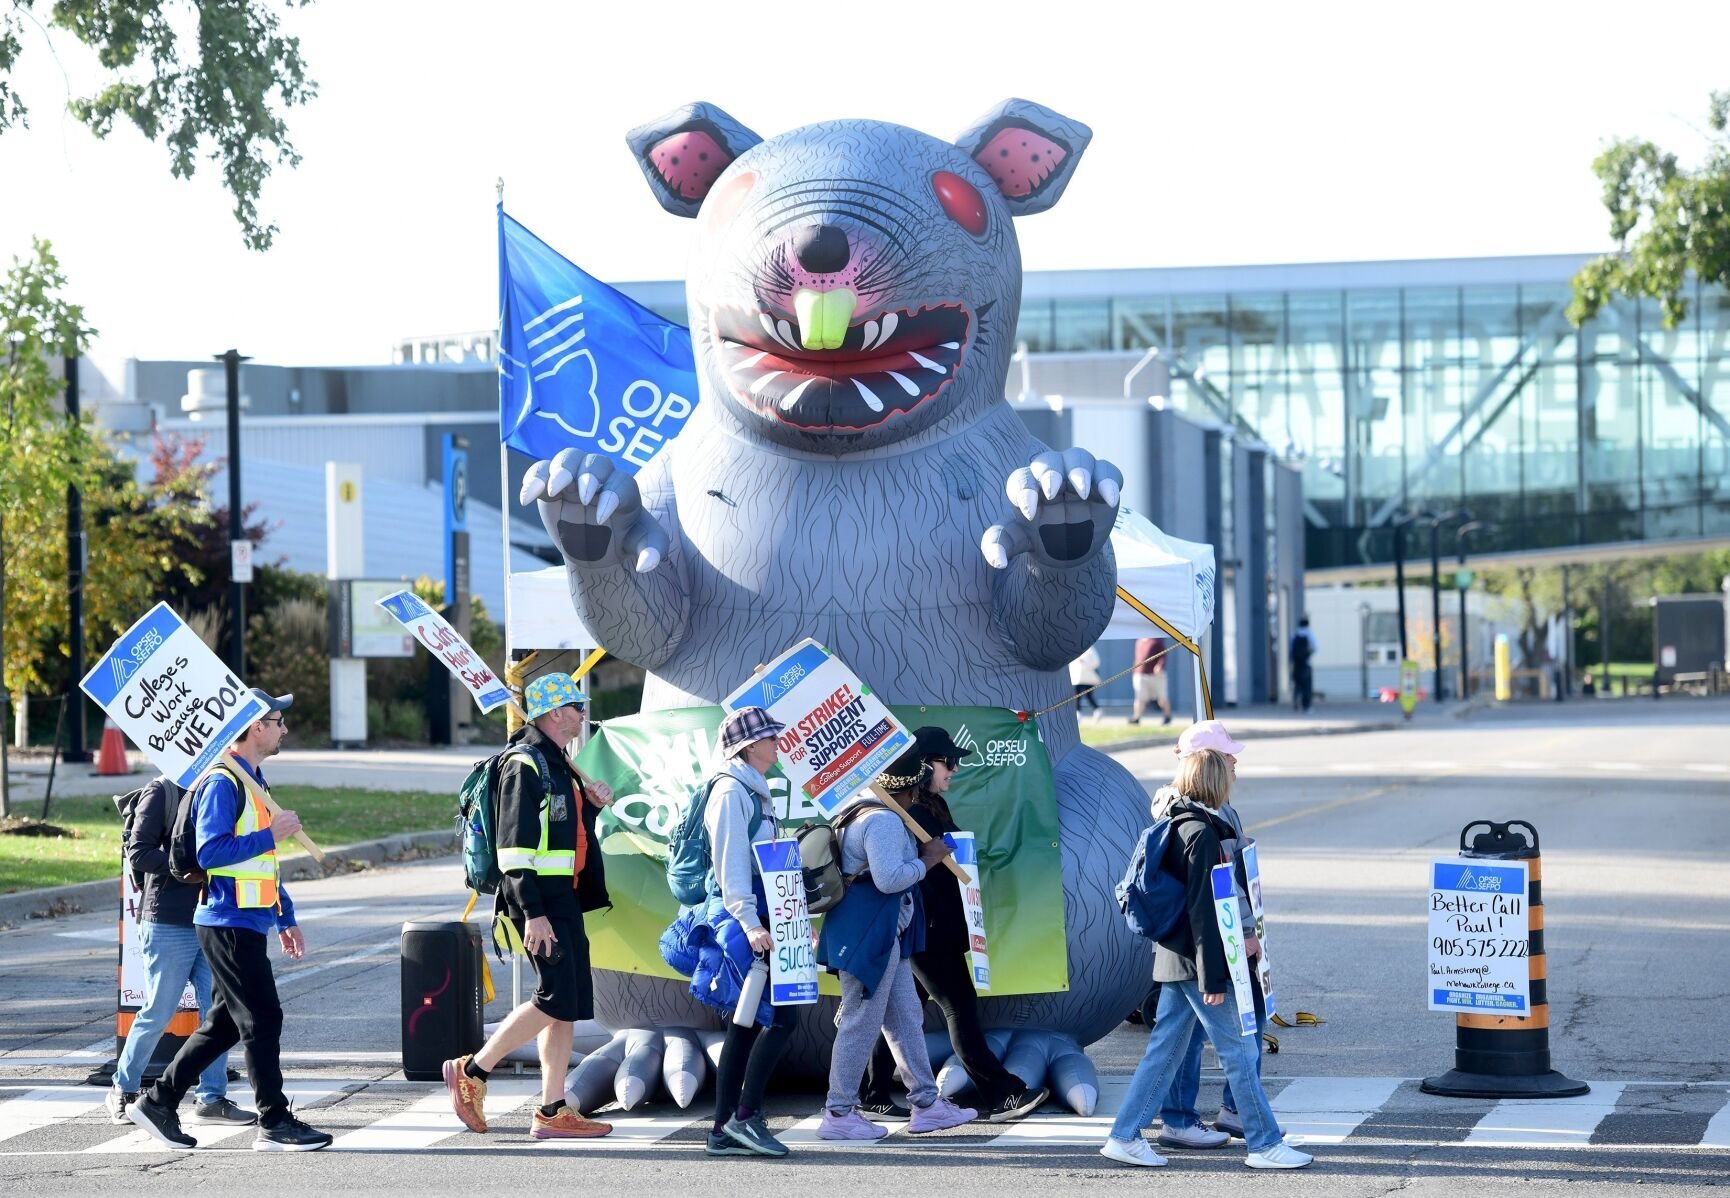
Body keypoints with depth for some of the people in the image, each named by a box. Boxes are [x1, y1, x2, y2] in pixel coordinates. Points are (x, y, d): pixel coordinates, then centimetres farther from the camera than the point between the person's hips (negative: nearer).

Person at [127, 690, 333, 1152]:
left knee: (225, 1023, 13)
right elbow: (210, 852, -23)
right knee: (262, 1019, -7)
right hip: (229, 923, -10)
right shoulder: (222, 782, -14)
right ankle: (275, 1125, -2)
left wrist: (285, 917, 22)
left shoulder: (253, 780, 18)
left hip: (246, 922, 10)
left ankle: (158, 1102, 19)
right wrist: (271, 834, -20)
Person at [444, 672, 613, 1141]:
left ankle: (552, 1112, 9)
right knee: (557, 998, -13)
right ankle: (471, 1071, -3)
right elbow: (516, 844, -19)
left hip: (565, 897, 10)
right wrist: (533, 913, -24)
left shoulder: (557, 764, 18)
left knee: (568, 1004, 7)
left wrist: (592, 806, 9)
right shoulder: (526, 764, -13)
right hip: (538, 898, -10)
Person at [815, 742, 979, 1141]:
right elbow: (889, 878, -28)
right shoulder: (884, 821, -19)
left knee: (906, 1018, 14)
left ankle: (926, 1103, 19)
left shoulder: (866, 811, 15)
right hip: (867, 935, -11)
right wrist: (926, 859, -14)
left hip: (885, 936, 11)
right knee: (861, 1022, -5)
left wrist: (923, 854, 16)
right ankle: (839, 1113, 1)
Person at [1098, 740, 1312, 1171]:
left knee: (1164, 1050, 12)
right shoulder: (1202, 833, -17)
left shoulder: (1176, 826, 12)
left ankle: (1124, 1136, 12)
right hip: (1196, 962, -9)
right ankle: (1265, 1144, 5)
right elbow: (1203, 910, -20)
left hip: (1175, 960, 9)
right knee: (1238, 1051, -1)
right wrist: (1211, 977, -20)